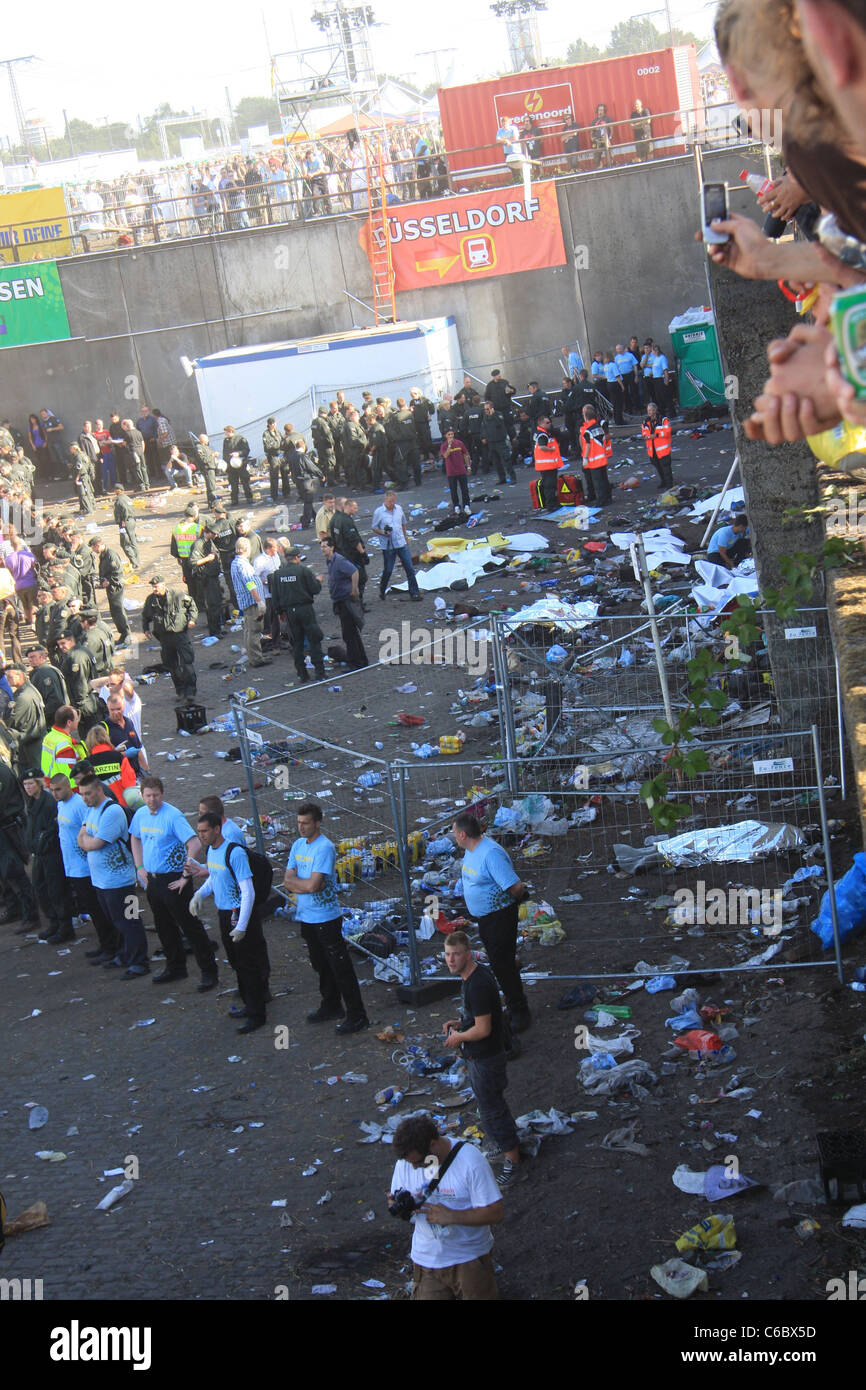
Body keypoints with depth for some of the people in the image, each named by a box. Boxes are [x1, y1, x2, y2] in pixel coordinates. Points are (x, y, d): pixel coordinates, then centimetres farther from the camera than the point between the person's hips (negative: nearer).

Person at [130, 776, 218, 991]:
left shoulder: (173, 816, -18)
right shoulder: (141, 814, 4)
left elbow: (195, 844, -24)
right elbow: (135, 838, 24)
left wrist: (186, 876, -22)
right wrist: (140, 867, 14)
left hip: (173, 880, -7)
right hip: (152, 880, 7)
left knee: (191, 926, -3)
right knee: (164, 927, 18)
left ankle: (209, 972, 3)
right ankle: (175, 967, 33)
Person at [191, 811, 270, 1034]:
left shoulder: (235, 853, -23)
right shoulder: (211, 850, 4)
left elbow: (248, 892, -23)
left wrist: (242, 926, -26)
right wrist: (200, 894, 1)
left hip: (240, 914, -9)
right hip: (224, 913, 9)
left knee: (249, 966, -2)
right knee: (237, 964, 19)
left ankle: (257, 1015, 6)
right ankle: (249, 1005, 34)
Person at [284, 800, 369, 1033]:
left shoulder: (324, 848, -18)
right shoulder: (298, 845, 7)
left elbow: (313, 885, -24)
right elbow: (288, 880, 2)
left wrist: (296, 882, -6)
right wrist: (307, 884, -15)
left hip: (326, 918, -8)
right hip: (306, 917, 8)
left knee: (340, 967, -4)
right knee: (321, 965, 20)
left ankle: (357, 1016, 0)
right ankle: (331, 1006, 35)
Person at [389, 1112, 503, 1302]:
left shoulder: (470, 1161, -17)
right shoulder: (405, 1161, -3)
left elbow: (496, 1213, -17)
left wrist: (451, 1216, -25)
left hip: (469, 1256, -3)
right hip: (427, 1256, 3)